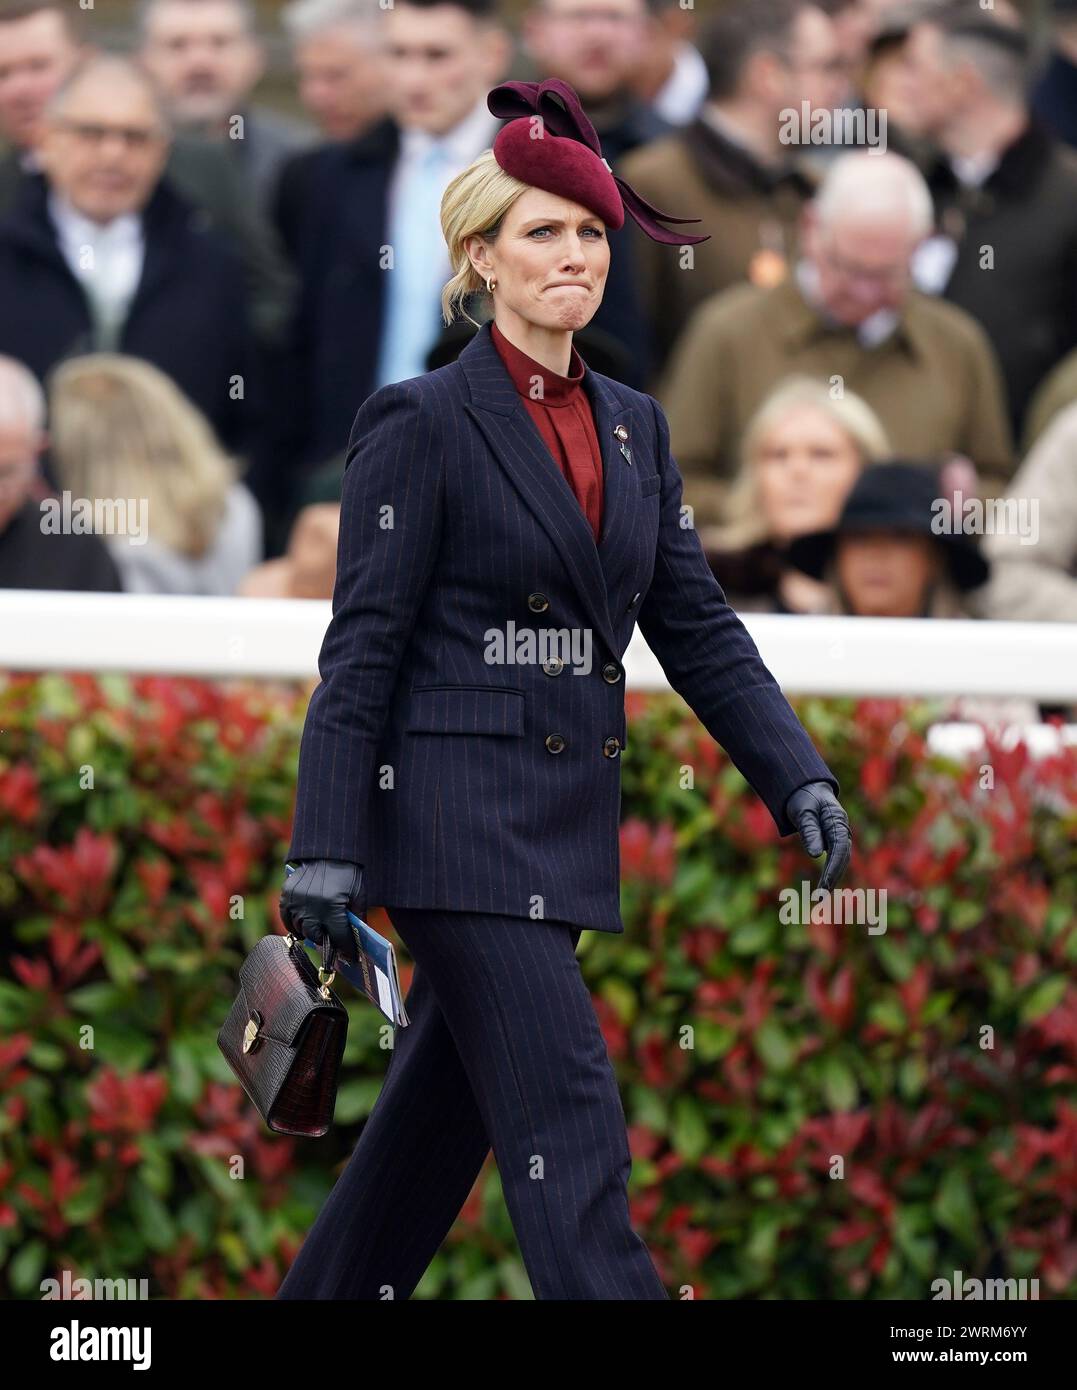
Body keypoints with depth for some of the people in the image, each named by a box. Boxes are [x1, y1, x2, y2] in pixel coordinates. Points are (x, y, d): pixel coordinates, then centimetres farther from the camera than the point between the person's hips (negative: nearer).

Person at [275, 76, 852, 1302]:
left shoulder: (633, 428, 13)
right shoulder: (421, 422, -7)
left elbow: (696, 626, 14)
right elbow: (362, 647, -9)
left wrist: (798, 778, 2)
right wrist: (324, 848, -14)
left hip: (567, 820, 7)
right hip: (456, 814, -7)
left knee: (441, 1115, 14)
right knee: (568, 1130, -12)